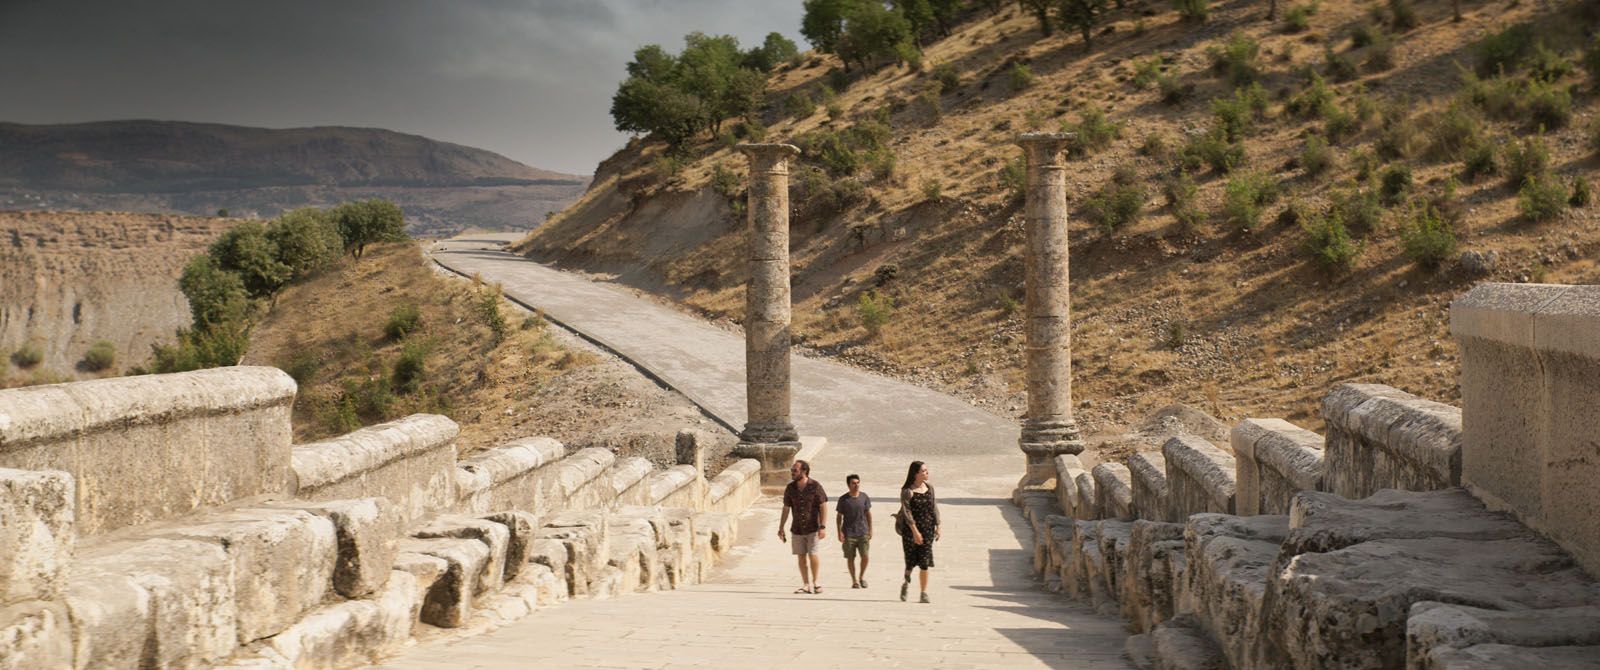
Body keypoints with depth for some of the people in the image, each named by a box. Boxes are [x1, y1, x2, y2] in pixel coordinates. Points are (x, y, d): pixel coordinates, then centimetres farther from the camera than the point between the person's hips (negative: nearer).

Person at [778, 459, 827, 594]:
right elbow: (786, 509, 8)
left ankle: (815, 582, 9)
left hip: (812, 527, -4)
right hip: (797, 528, 4)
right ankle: (806, 585, 14)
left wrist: (822, 526, -14)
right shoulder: (790, 488, 2)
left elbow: (823, 507, -8)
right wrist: (781, 528, 6)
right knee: (801, 556, 4)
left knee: (812, 555, -10)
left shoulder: (815, 486, -10)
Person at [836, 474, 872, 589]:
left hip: (863, 532, 1)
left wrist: (870, 530, 9)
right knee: (850, 558, 2)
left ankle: (862, 576, 17)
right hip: (848, 534, -1)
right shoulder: (843, 499, -3)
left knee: (865, 556, -7)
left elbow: (868, 514, 11)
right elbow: (839, 516, 3)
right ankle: (854, 580, 15)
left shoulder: (864, 497, 2)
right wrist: (839, 532, -3)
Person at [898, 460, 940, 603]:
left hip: (928, 528, 4)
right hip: (911, 529, -4)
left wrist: (937, 526, 6)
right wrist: (915, 531, -22)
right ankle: (906, 582, 33)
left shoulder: (929, 487, 7)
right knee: (911, 559, 2)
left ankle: (924, 594, 0)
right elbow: (906, 512, -15)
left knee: (925, 562, -2)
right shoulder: (907, 491, -9)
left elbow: (934, 508, 11)